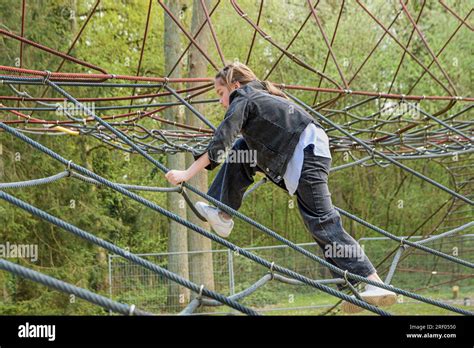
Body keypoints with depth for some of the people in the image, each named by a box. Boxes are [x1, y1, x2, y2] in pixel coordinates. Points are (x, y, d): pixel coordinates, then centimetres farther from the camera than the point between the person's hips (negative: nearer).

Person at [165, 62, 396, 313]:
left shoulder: (242, 101, 0)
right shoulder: (262, 99, 27)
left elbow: (220, 143, -12)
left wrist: (187, 173, -13)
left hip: (308, 154, -10)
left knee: (321, 223, -13)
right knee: (240, 150, 17)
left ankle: (375, 285, -18)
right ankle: (223, 216, 14)